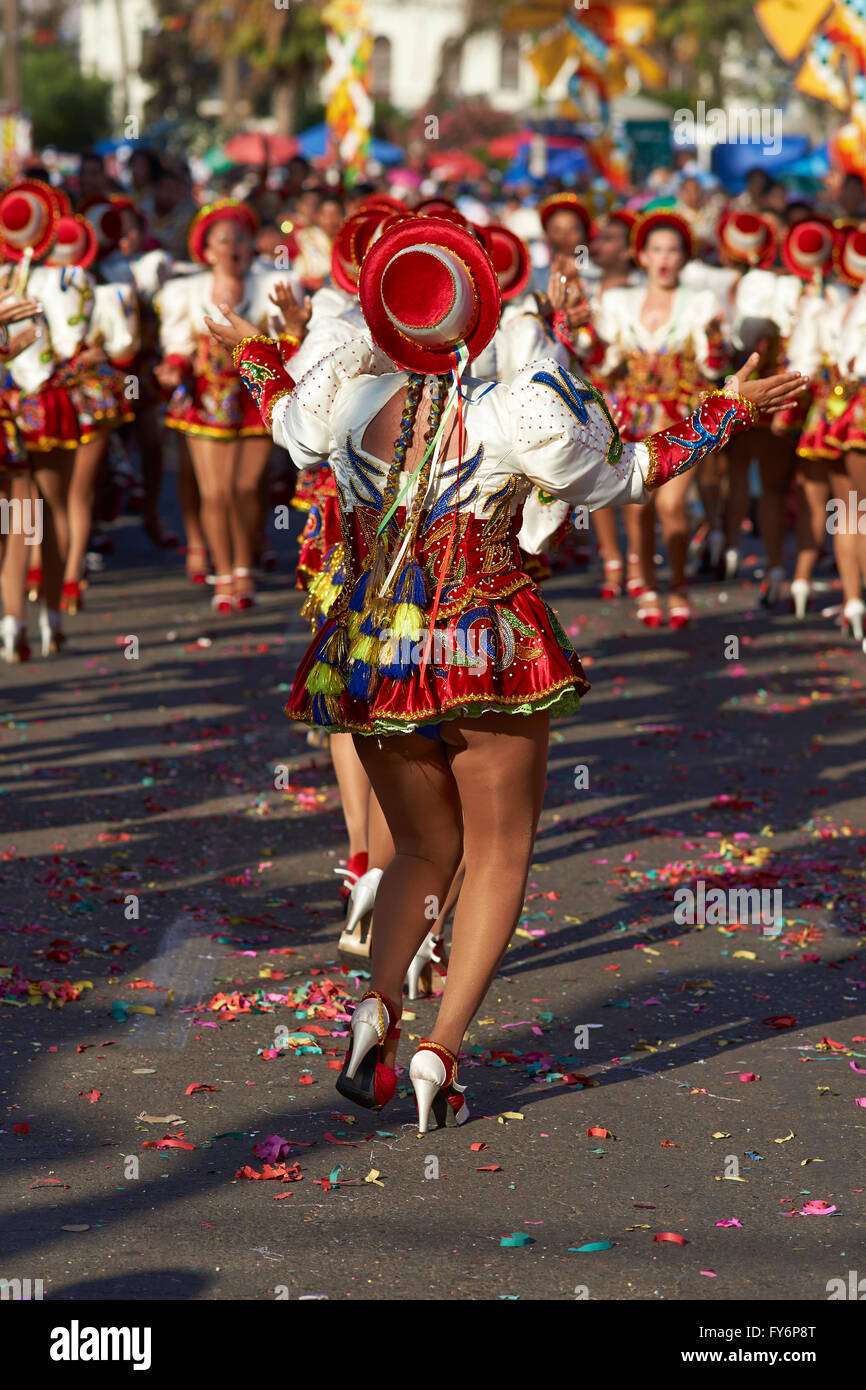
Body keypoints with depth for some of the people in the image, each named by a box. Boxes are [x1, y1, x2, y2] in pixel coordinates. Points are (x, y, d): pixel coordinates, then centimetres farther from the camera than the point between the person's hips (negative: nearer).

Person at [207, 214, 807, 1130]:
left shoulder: (348, 401, -5)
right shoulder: (515, 414, -14)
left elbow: (288, 426, 20)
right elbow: (619, 477, 1)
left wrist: (252, 354, 40)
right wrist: (727, 410, 11)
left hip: (371, 659, 4)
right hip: (491, 655, -4)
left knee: (424, 850, 21)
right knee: (498, 858, 9)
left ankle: (376, 1007, -2)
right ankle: (441, 1052, -3)